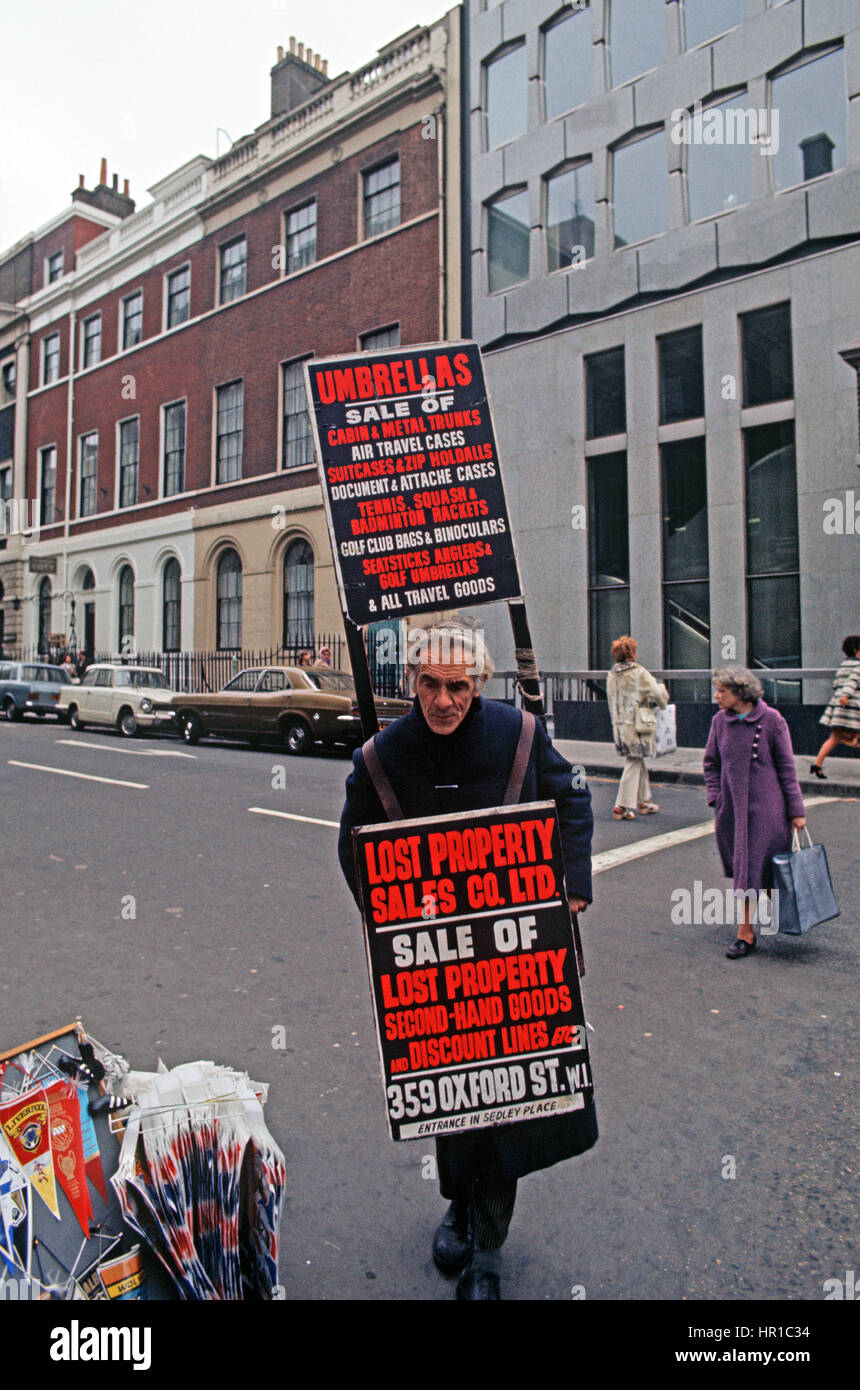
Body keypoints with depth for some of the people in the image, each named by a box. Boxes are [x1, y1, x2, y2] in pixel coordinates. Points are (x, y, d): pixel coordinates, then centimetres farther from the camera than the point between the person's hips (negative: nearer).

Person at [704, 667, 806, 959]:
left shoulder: (771, 720, -9)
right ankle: (746, 931, 30)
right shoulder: (719, 720, 2)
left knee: (754, 867, -1)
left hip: (765, 806, -4)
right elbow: (711, 763, 11)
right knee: (740, 866, 12)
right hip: (731, 805, 4)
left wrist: (796, 810, -2)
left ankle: (745, 933, 8)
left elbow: (786, 767, -4)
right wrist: (715, 799, 1)